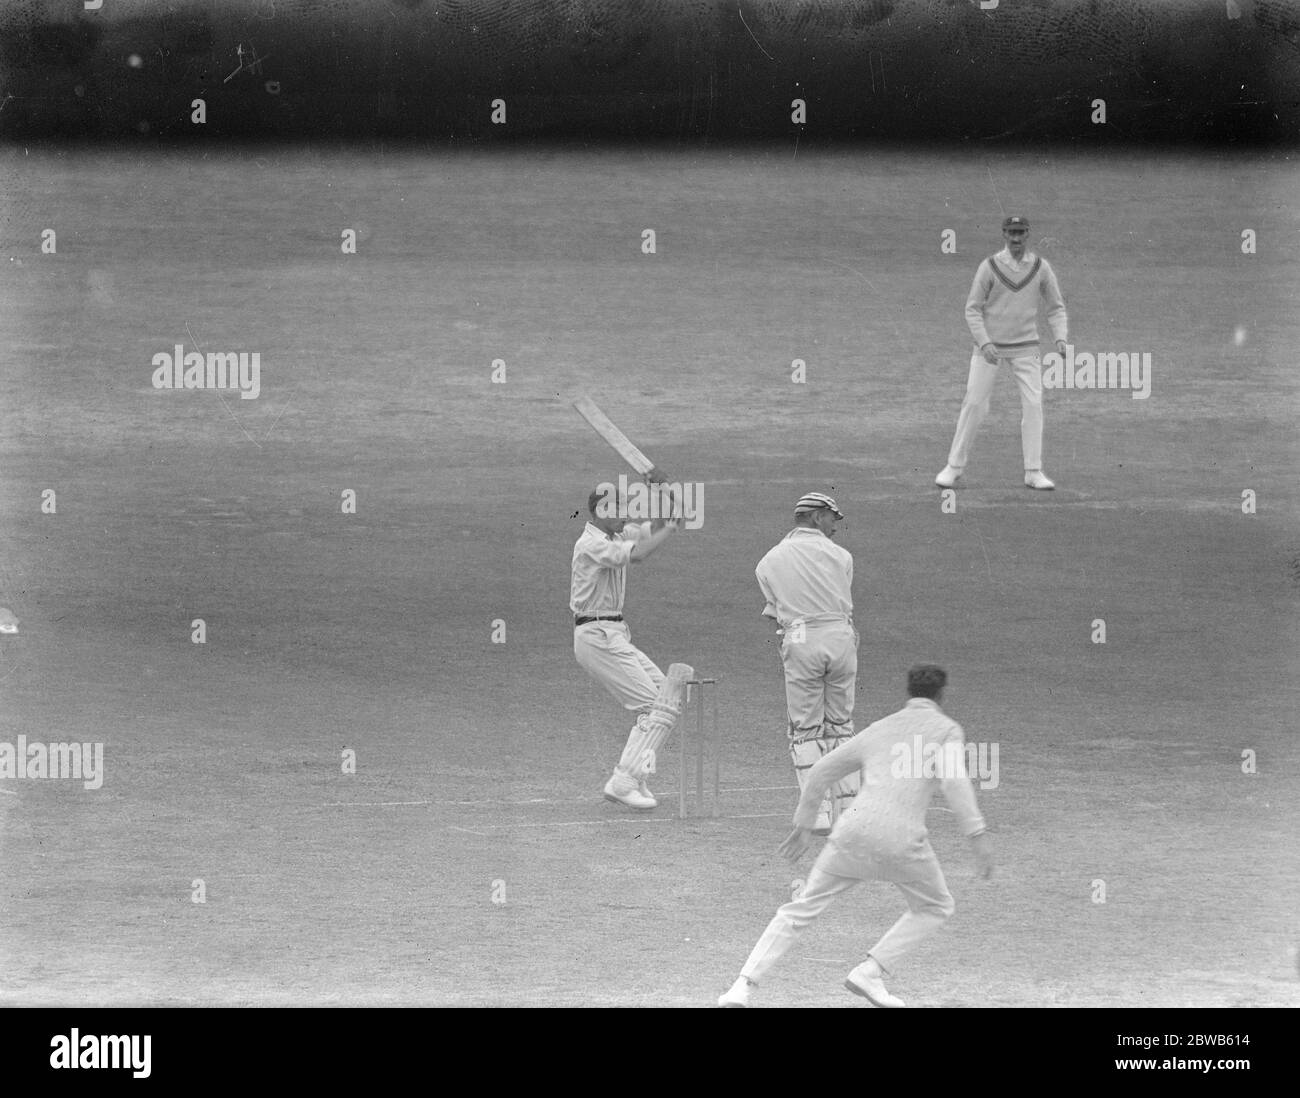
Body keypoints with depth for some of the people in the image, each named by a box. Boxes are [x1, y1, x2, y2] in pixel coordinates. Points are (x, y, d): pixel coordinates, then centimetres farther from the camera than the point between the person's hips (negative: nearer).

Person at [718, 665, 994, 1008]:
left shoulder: (877, 729, 25)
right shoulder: (946, 728, 11)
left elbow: (821, 771, 27)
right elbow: (954, 780, -7)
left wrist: (803, 826, 37)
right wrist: (977, 836, -12)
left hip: (854, 829, 4)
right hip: (901, 839, -4)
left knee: (800, 910, 13)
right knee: (936, 907, 21)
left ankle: (743, 987, -1)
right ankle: (870, 973, 6)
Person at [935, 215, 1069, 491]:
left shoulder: (1041, 267, 0)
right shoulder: (990, 266, -7)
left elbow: (1056, 307, 6)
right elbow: (973, 309, -6)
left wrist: (1060, 338, -10)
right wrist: (984, 343, -19)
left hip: (1025, 348, 2)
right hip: (990, 343, -2)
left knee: (1033, 404, -6)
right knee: (974, 404, -4)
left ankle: (1033, 472, 0)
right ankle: (954, 467, 6)